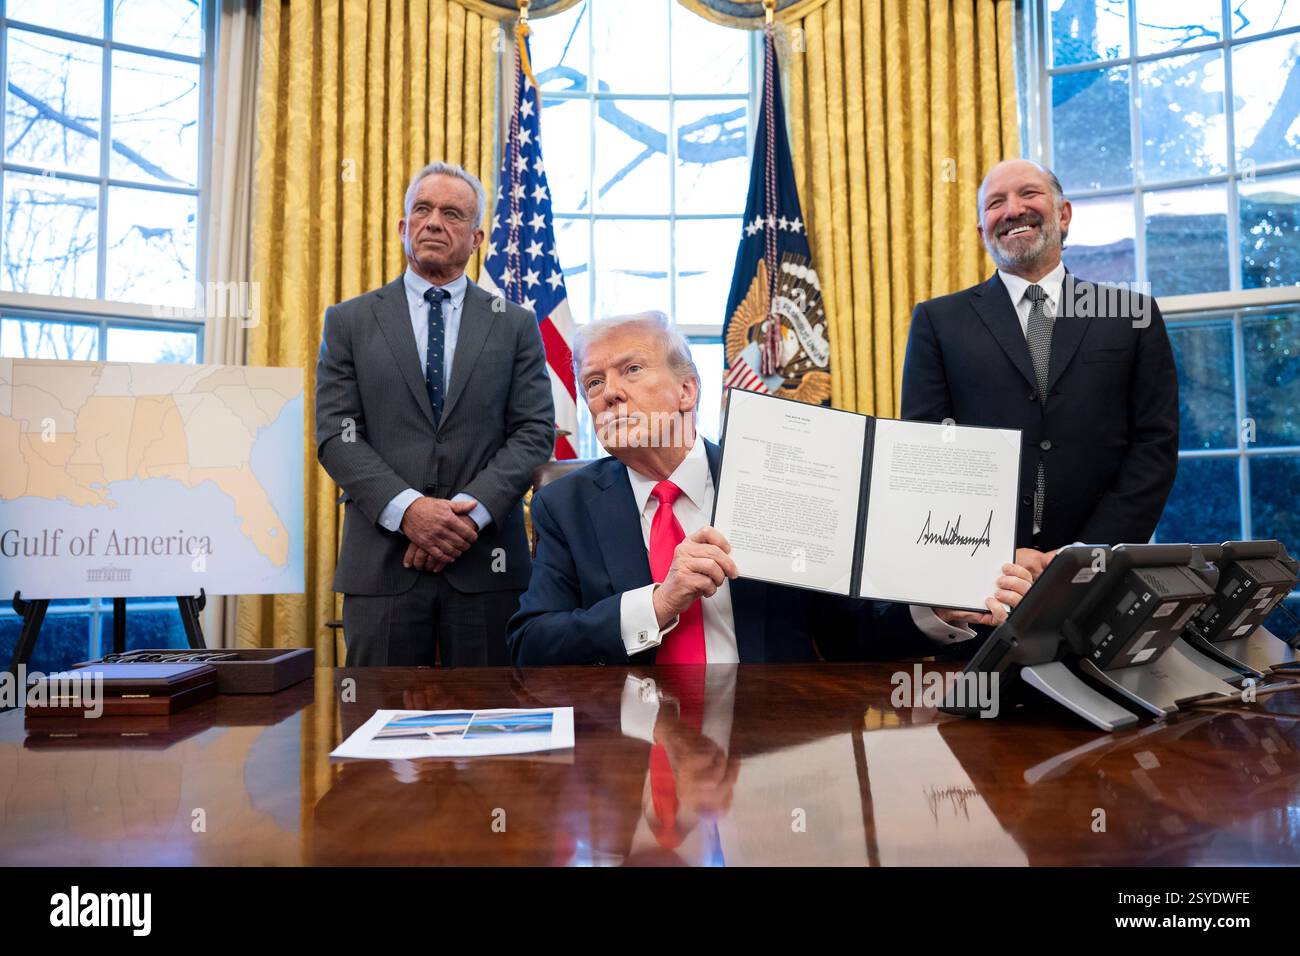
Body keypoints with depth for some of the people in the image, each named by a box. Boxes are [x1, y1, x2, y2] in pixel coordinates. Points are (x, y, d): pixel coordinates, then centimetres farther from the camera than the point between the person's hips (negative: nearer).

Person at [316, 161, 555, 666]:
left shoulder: (515, 325, 10)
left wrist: (470, 510, -12)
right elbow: (335, 434, 2)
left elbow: (534, 432, 2)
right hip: (382, 562, 0)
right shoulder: (349, 321, 10)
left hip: (486, 560, 0)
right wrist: (407, 509, -13)